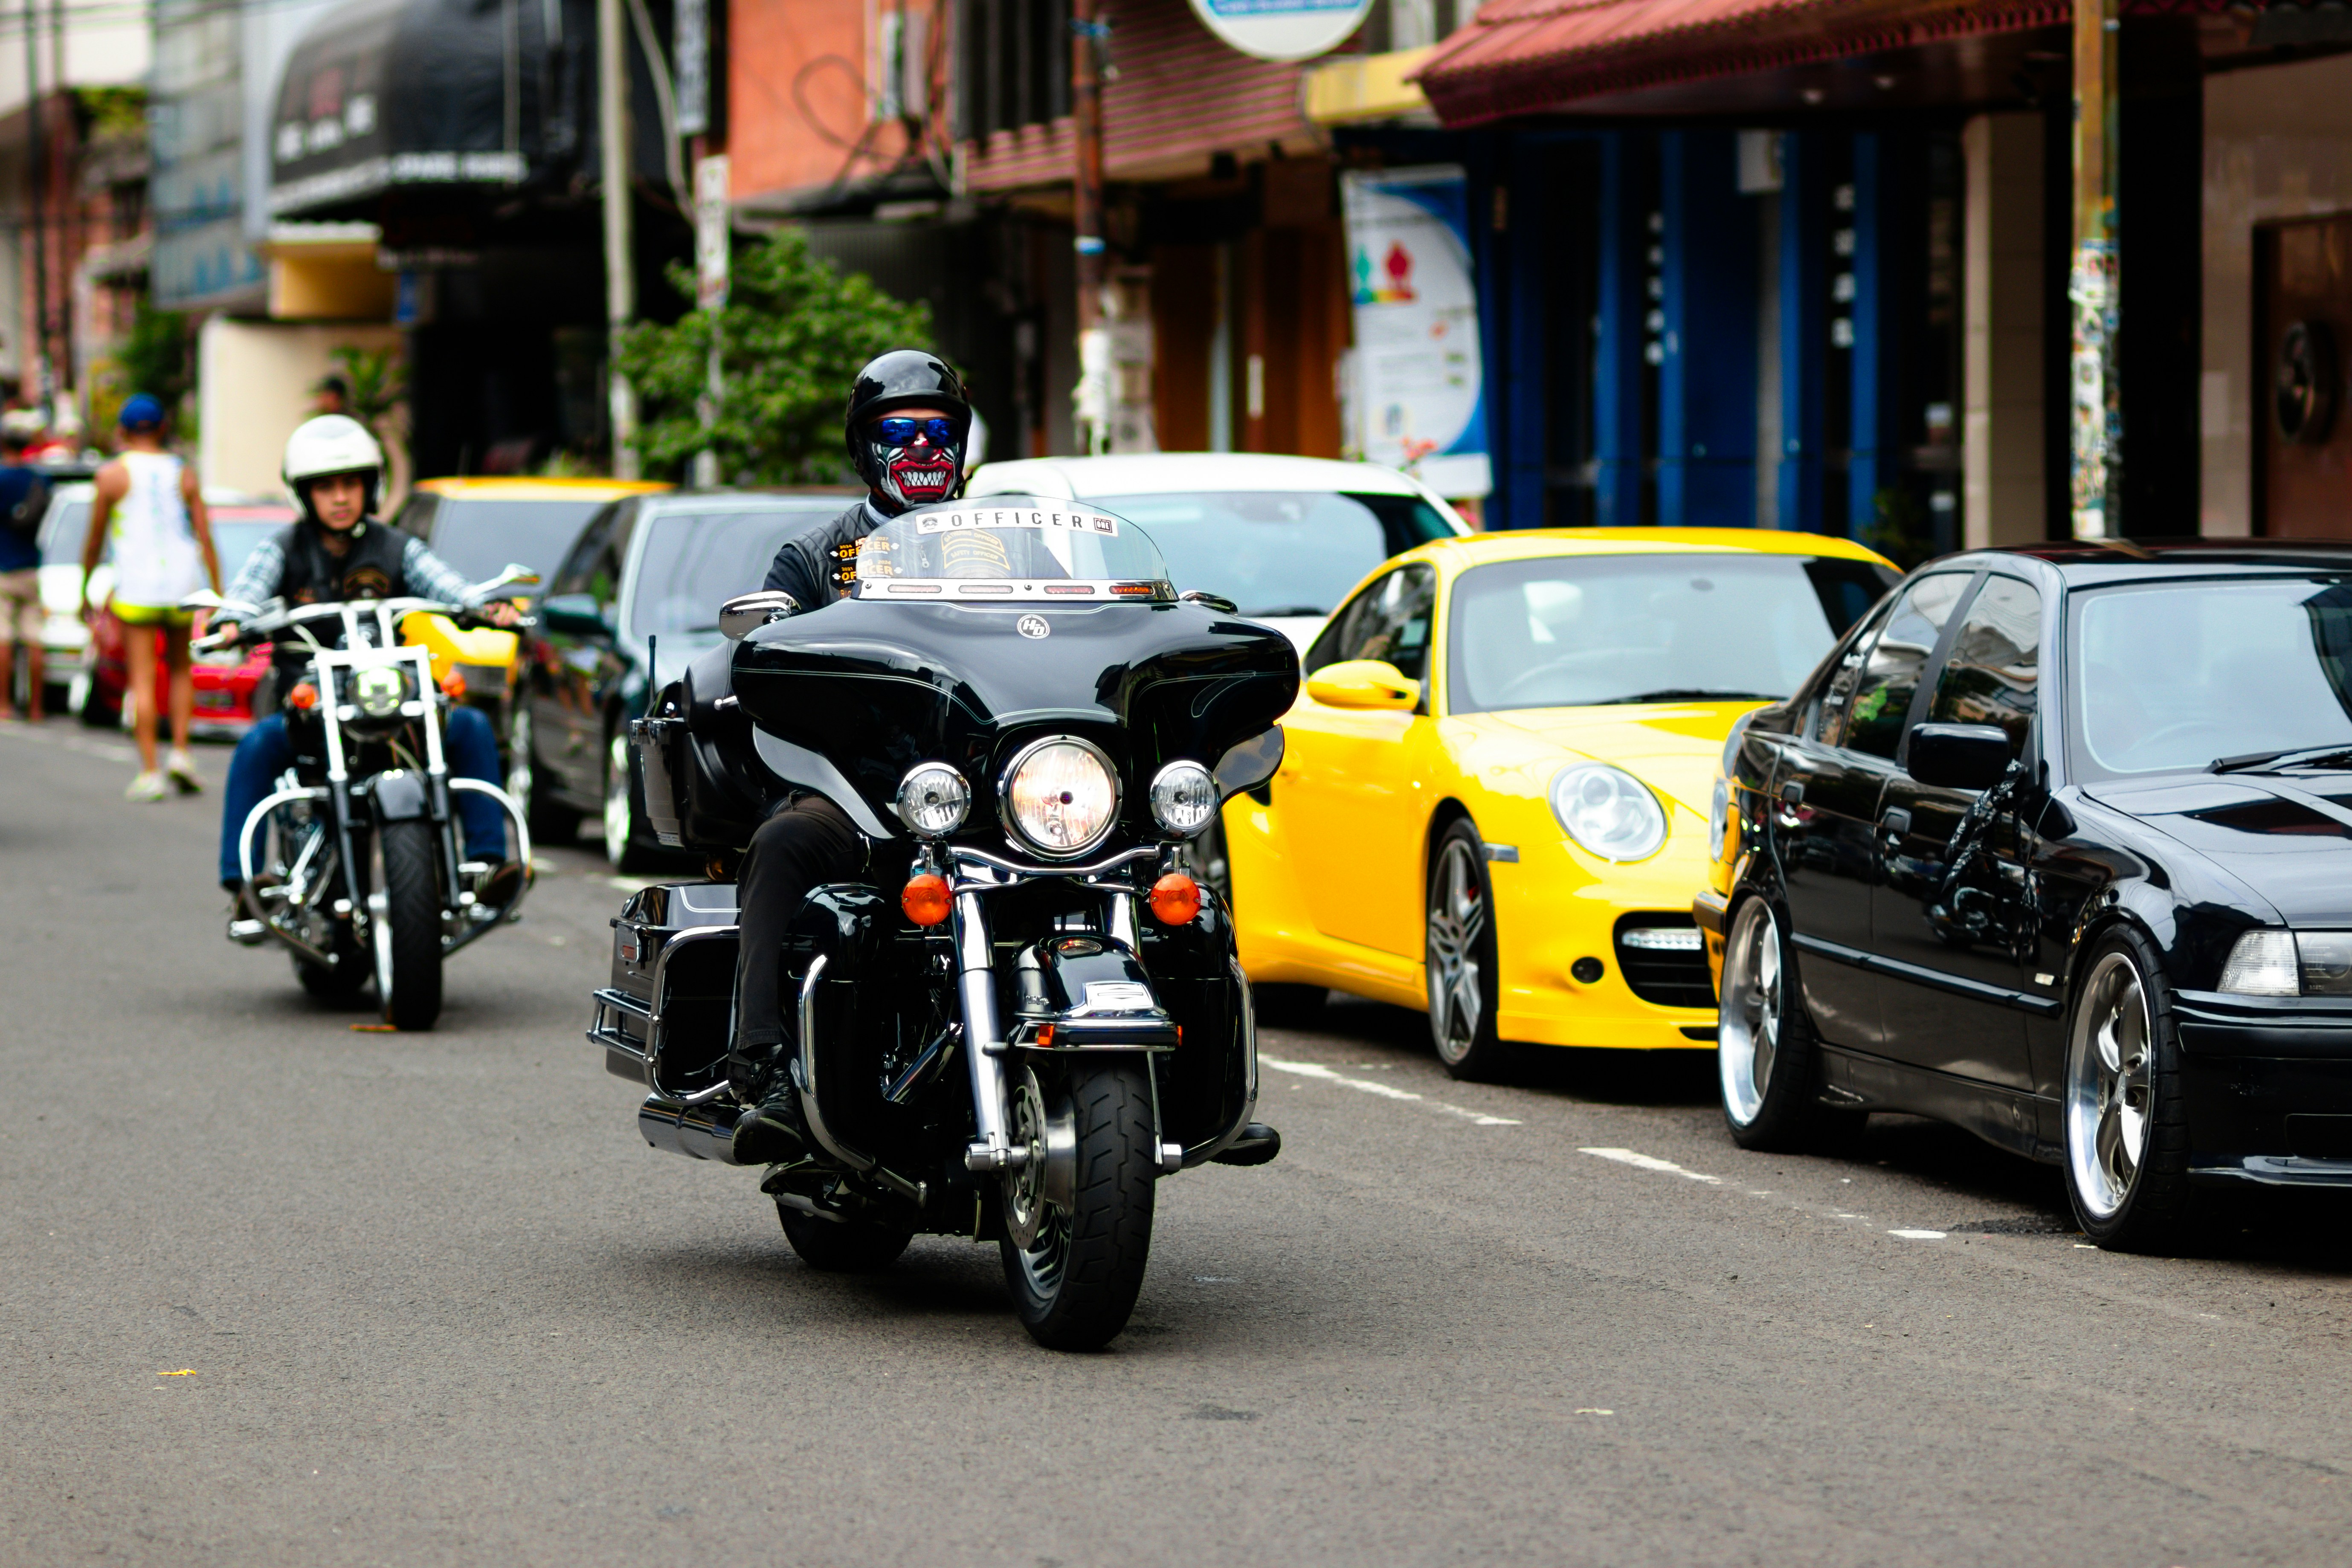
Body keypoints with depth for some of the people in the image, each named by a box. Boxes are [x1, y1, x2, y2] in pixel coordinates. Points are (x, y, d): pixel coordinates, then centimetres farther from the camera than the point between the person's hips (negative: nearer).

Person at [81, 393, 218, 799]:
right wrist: (218, 594, 6)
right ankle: (181, 753, 5)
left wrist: (85, 592, 16)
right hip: (183, 583, 2)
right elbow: (205, 538, 3)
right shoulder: (183, 474, 6)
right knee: (180, 670, 19)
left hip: (135, 587, -2)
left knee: (143, 681, -1)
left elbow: (94, 542, 4)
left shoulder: (111, 475, 0)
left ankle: (150, 773, -7)